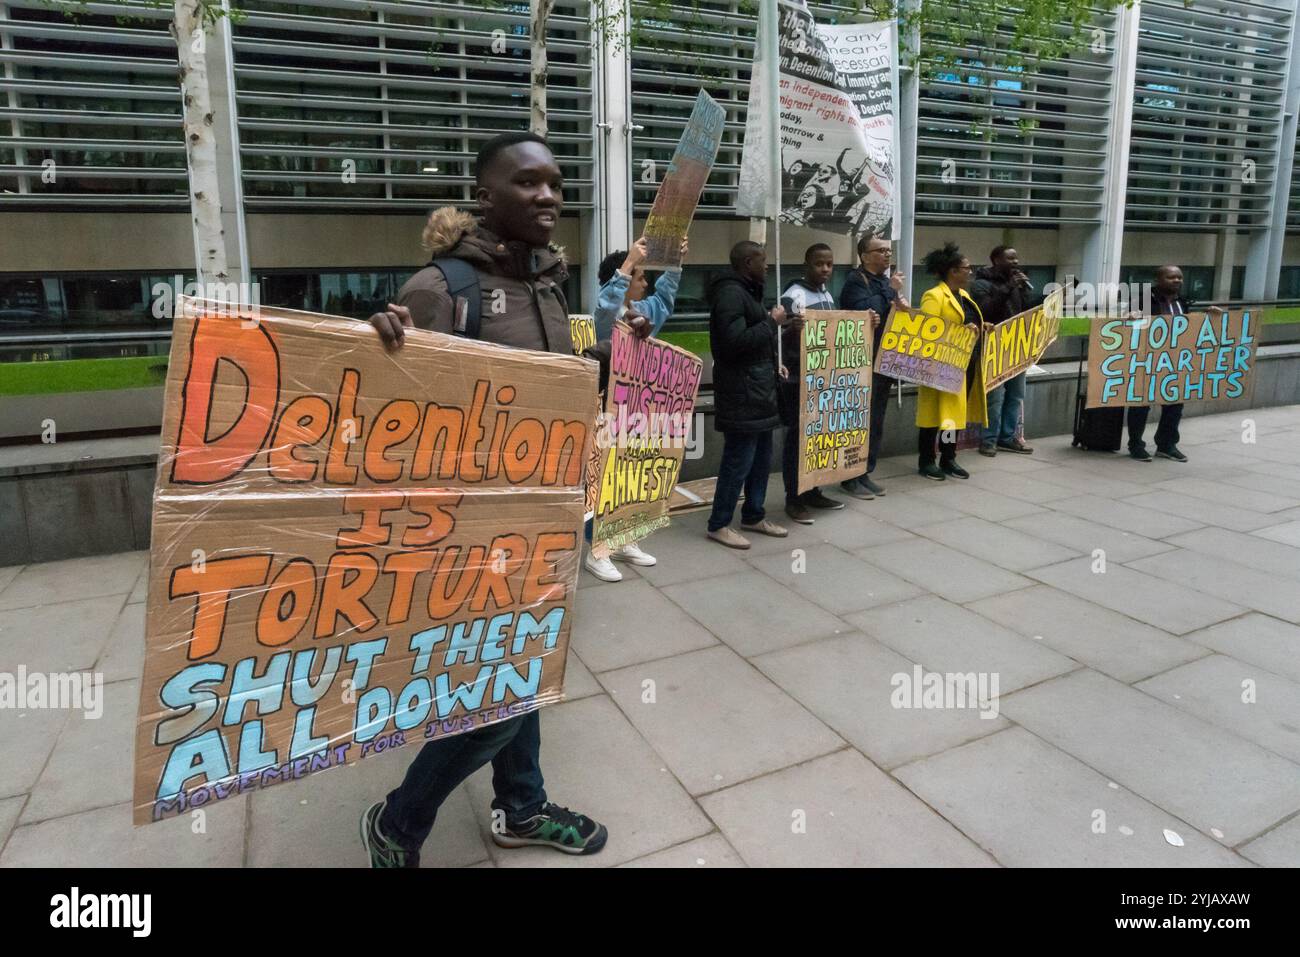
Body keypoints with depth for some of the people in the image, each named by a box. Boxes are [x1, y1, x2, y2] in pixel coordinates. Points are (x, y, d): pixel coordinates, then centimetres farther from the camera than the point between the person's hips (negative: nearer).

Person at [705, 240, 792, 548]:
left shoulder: (746, 292, 18)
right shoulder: (730, 293, -15)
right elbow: (735, 341, -25)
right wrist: (771, 322, -15)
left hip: (758, 390, 11)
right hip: (741, 393, -10)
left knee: (762, 458, 15)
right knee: (738, 461, -5)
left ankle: (753, 516, 26)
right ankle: (719, 524, 5)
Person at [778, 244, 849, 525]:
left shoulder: (828, 295, 14)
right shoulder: (793, 296, -13)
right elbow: (780, 338, -17)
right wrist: (792, 329, -39)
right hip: (798, 380, -8)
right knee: (797, 437, -3)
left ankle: (812, 492, 23)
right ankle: (793, 499, 4)